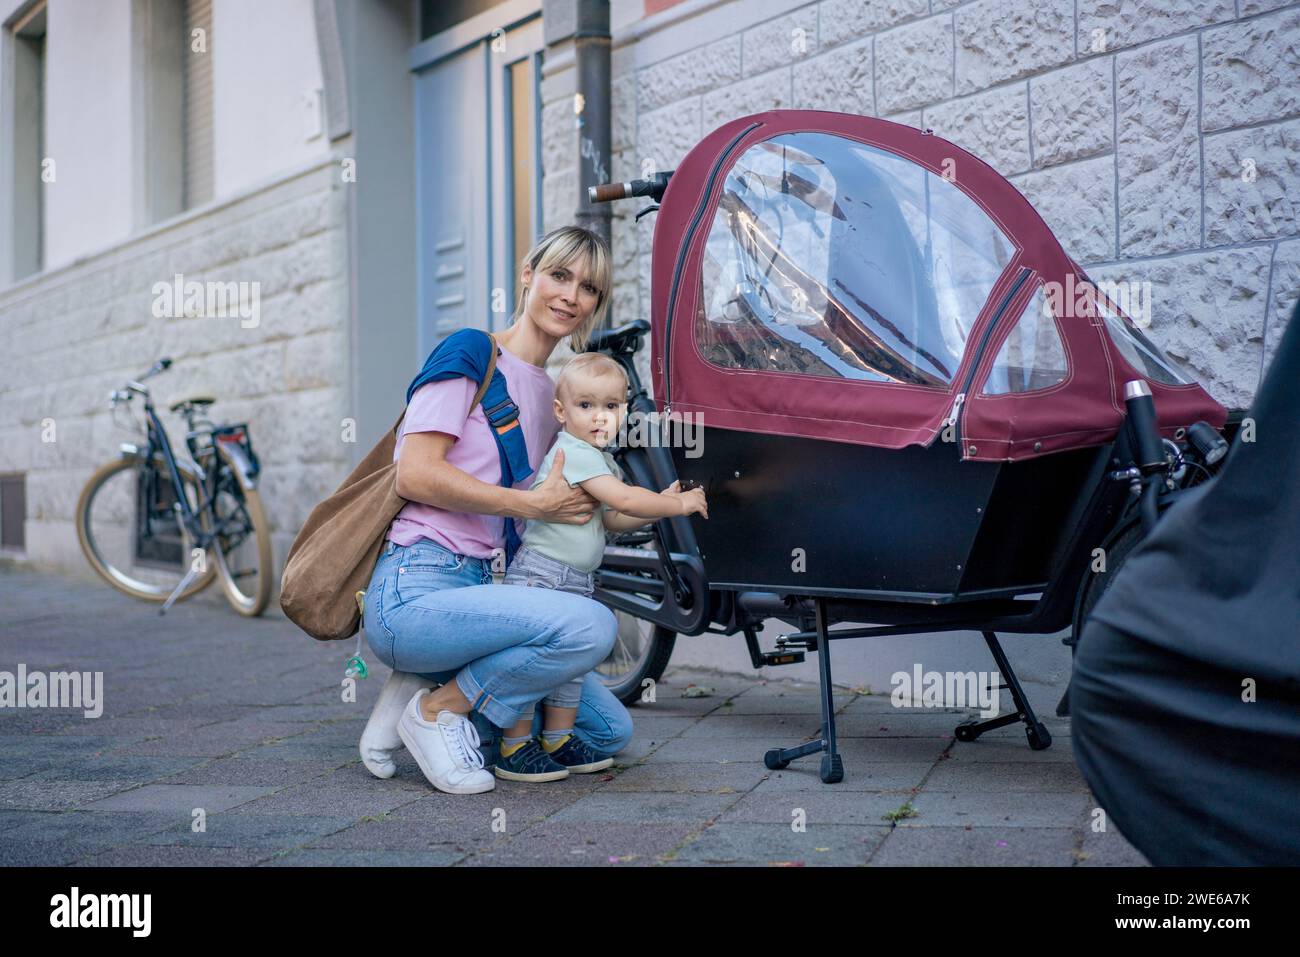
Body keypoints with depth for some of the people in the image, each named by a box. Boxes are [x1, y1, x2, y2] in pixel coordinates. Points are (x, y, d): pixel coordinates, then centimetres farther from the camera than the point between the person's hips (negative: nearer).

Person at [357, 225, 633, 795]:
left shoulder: (553, 394, 18)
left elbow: (579, 512, 20)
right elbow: (415, 475, -16)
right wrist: (532, 504, -16)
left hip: (477, 589, 9)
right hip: (413, 593, -9)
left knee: (612, 732, 6)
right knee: (591, 626, -30)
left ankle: (436, 688, 9)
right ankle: (437, 709, -9)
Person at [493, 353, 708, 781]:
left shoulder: (600, 460, 16)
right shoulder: (573, 453, -16)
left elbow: (614, 519, 18)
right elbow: (625, 500, -23)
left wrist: (663, 502, 5)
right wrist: (680, 505, -14)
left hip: (576, 581, 10)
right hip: (542, 573, -10)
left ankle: (559, 741, 24)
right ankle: (514, 750, -2)